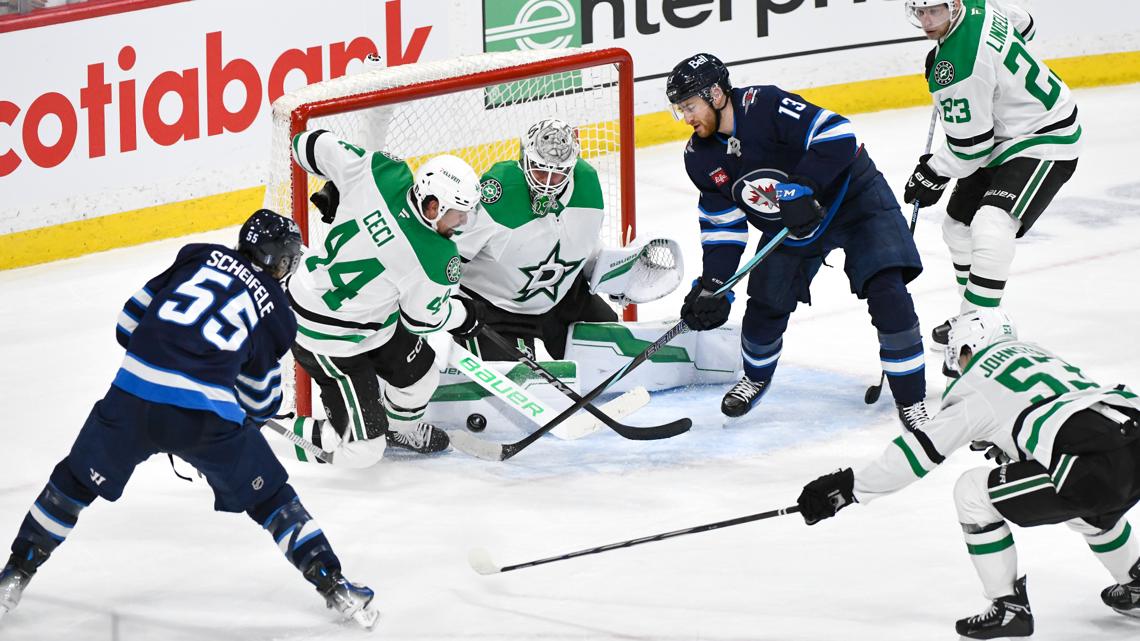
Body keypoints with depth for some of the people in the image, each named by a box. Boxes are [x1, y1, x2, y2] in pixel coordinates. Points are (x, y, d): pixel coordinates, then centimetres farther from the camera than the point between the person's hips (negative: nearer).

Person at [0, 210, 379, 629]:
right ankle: (332, 584, 15)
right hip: (207, 413, -1)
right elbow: (260, 402, 23)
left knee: (76, 481, 21)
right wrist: (252, 417, 46)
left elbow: (131, 319, 18)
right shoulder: (274, 311, 16)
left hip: (134, 391, 1)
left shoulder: (200, 258, 18)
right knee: (269, 496, 17)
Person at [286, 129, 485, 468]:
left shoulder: (381, 172, -19)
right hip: (327, 338, -9)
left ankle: (401, 426, 55)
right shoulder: (435, 259, -32)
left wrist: (336, 190, 13)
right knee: (363, 449, -4)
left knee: (419, 371, 26)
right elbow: (423, 318, -11)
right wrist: (466, 314, 9)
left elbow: (312, 144, -7)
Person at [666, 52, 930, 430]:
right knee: (766, 304, 3)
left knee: (887, 296, -18)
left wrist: (800, 188, -39)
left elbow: (836, 136, -35)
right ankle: (756, 378, 35)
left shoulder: (764, 105, -29)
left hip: (852, 196, -6)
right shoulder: (701, 158, -6)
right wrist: (712, 283, -7)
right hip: (787, 225, 6)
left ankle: (912, 402, -8)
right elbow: (722, 223, 2)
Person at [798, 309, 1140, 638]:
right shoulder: (1039, 353, 30)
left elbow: (920, 449, 10)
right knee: (1090, 506, 41)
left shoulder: (974, 385, 9)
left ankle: (1009, 607, 10)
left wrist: (849, 487, 15)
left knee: (973, 493, 7)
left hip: (1095, 462, -8)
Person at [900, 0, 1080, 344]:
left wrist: (932, 176, -5)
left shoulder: (956, 67, -31)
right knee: (958, 225, 17)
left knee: (990, 227, -29)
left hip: (1044, 142, -11)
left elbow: (969, 146, -23)